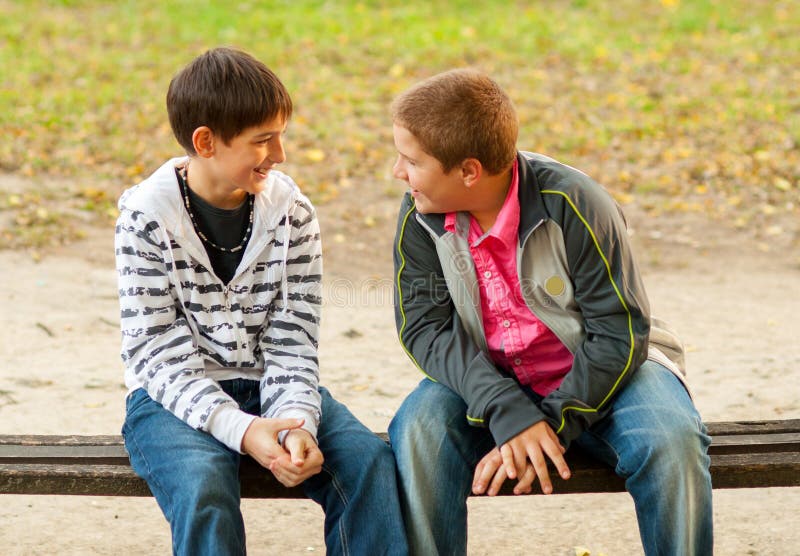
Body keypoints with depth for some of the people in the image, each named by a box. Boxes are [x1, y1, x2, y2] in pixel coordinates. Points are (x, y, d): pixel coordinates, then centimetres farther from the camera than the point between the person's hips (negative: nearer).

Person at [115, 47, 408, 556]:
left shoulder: (293, 211, -1)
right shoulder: (146, 214, -10)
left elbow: (293, 340, -3)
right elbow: (156, 351, -14)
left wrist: (296, 421, -24)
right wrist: (242, 430, -28)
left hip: (269, 389, 3)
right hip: (177, 398, -3)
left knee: (372, 462, -22)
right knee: (204, 488, -34)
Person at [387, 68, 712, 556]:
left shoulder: (572, 204, -20)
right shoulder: (420, 218, -9)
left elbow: (620, 334, -17)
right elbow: (425, 328, -13)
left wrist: (551, 425, -24)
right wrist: (510, 415, -27)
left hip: (599, 371, -2)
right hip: (487, 381, 2)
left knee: (670, 439, -31)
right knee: (419, 429, -28)